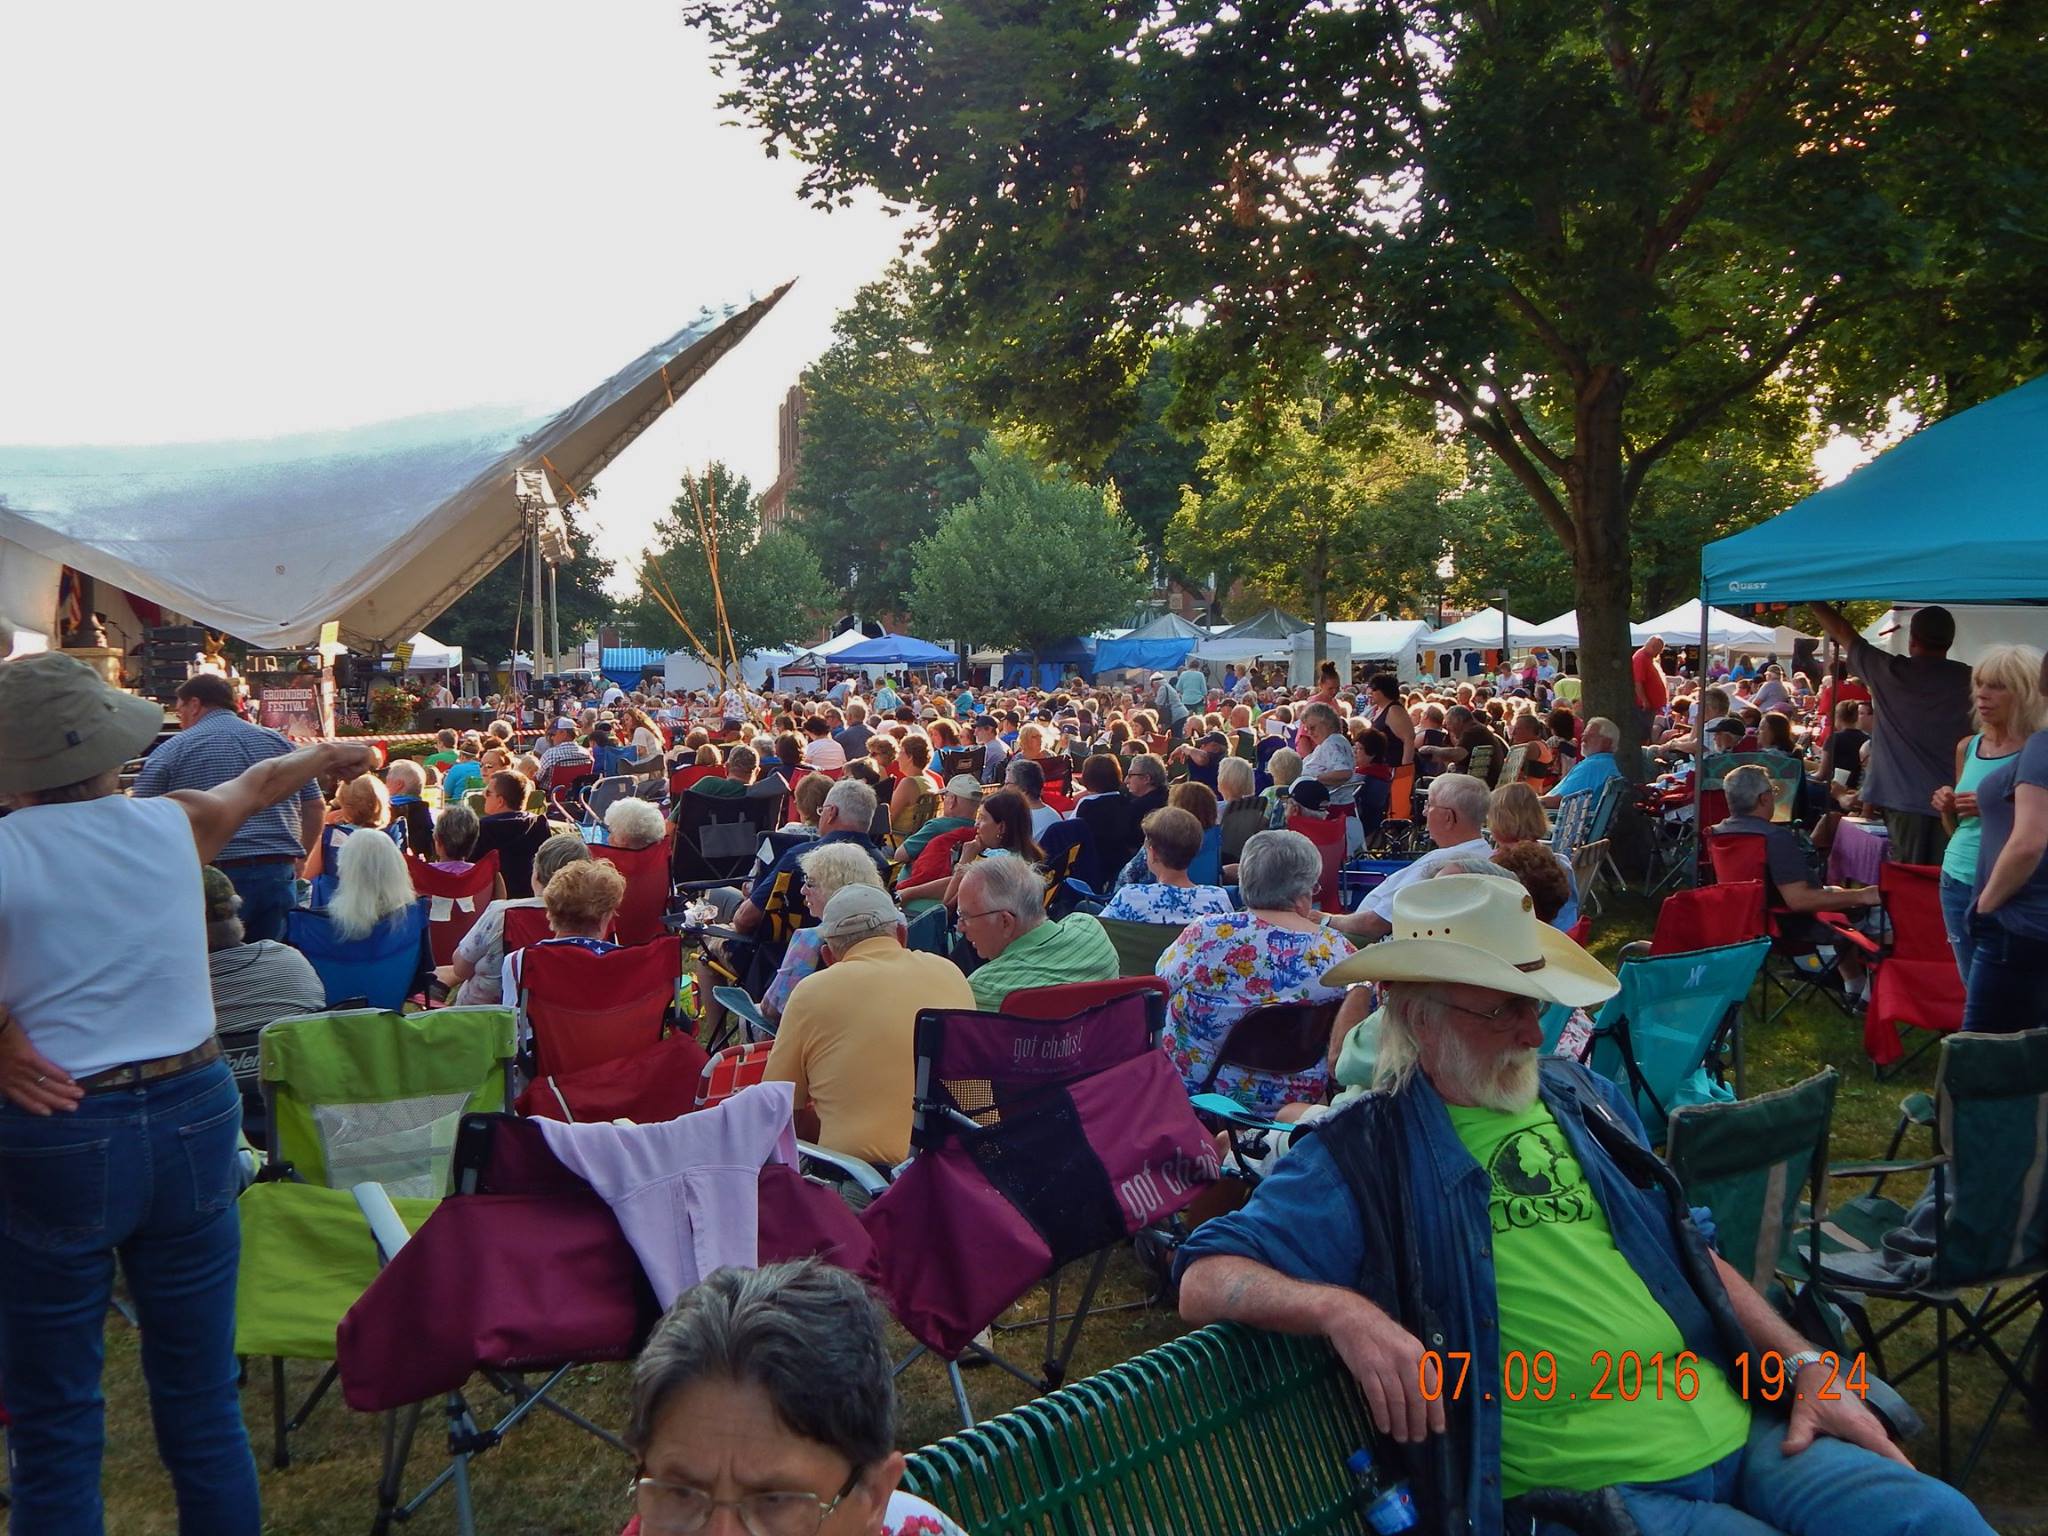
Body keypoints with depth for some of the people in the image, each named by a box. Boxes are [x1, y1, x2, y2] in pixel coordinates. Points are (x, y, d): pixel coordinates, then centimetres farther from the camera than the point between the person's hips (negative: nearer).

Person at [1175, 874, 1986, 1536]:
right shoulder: (1364, 1155, -5)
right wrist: (1341, 1309, -30)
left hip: (1738, 1431, 7)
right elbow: (1206, 1280, -12)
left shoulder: (1585, 1100, 14)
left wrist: (1806, 1363, 8)